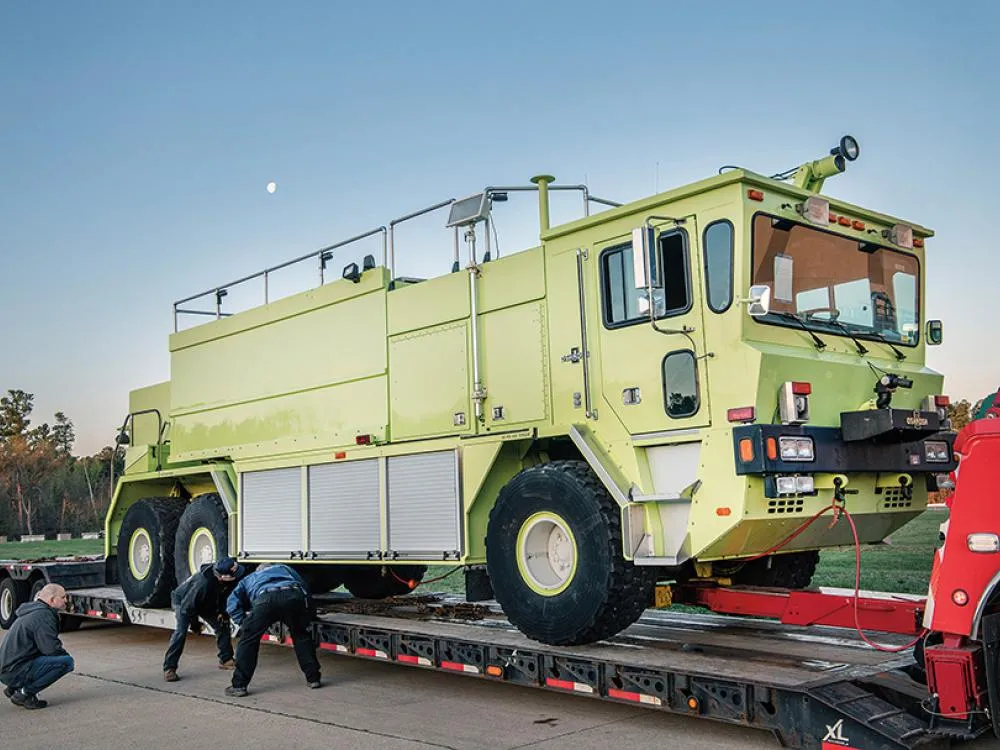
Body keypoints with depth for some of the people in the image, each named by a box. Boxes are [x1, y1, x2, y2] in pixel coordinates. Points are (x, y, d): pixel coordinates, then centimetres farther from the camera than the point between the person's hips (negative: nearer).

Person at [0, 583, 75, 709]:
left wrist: (60, 651, 11)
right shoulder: (43, 615, -14)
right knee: (66, 662, -18)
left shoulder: (35, 612, 19)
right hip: (15, 671, -10)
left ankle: (14, 688, 16)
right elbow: (52, 649, -21)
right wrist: (66, 655, -1)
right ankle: (25, 693, -10)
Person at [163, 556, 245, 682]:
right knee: (181, 631, -24)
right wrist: (194, 624, -19)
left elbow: (223, 595, -2)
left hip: (205, 602, 7)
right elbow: (187, 607, -34)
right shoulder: (203, 583, -46)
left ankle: (226, 659, 14)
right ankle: (169, 669, -18)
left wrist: (222, 612, -13)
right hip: (183, 601, -7)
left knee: (222, 624, 2)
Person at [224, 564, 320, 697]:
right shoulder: (284, 568, 45)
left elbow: (233, 603, 24)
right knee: (301, 636, 24)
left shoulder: (249, 579, 41)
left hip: (266, 599, -2)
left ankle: (239, 686, 14)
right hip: (294, 596, 2)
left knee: (248, 640, 15)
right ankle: (313, 678, 26)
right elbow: (304, 588, 35)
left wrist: (243, 623, 27)